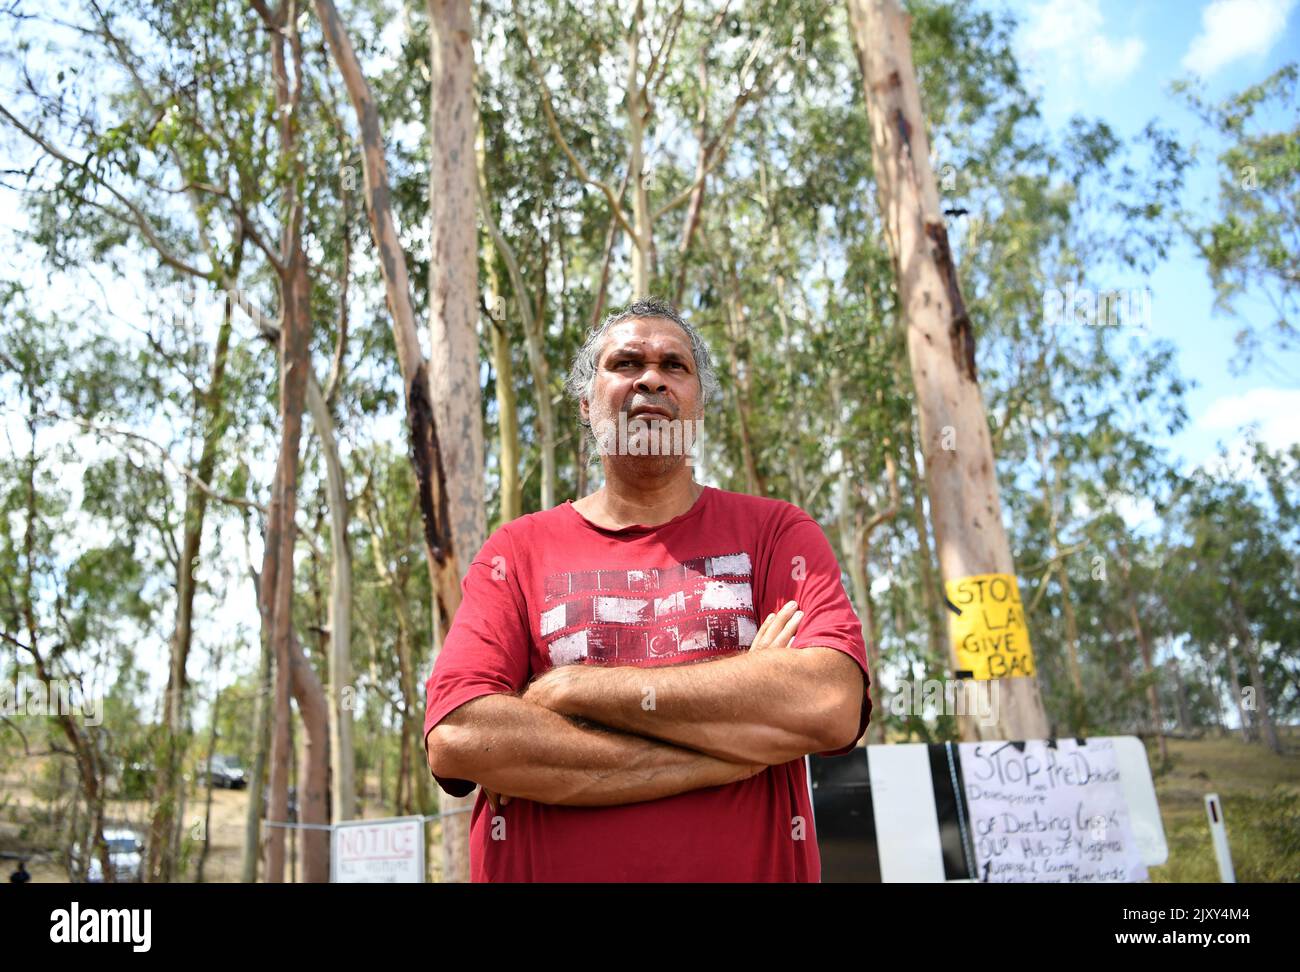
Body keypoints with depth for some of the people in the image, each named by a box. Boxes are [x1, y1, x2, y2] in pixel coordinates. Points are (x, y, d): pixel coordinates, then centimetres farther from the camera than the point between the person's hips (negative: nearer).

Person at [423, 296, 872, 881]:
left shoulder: (776, 533, -2)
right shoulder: (516, 552, -1)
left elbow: (831, 704, -19)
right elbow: (455, 739, -16)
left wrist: (572, 688, -18)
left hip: (753, 865, 0)